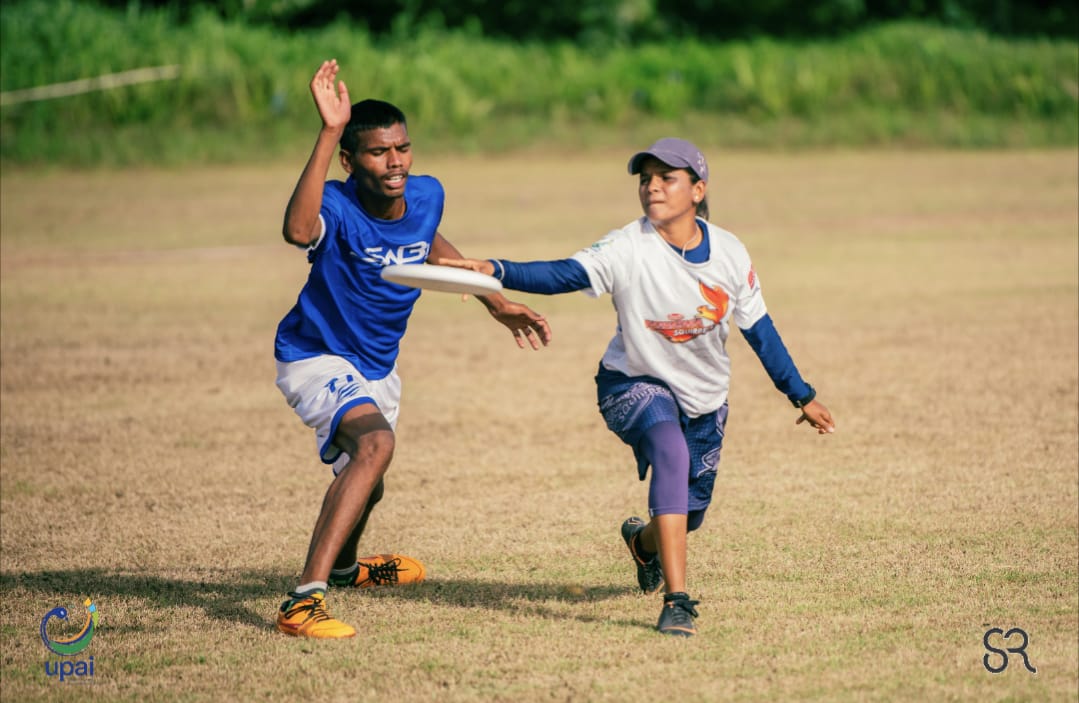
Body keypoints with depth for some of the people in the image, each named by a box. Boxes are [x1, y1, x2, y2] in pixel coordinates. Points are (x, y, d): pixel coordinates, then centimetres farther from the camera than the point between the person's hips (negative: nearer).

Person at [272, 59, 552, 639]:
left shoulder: (426, 195, -12)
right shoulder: (338, 207, -31)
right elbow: (299, 231, -58)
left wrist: (494, 301, 16)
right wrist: (329, 132, -61)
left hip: (376, 366, 8)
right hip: (316, 357, -7)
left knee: (363, 482, 29)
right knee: (375, 443, -35)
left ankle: (341, 566, 62)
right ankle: (304, 600, -38)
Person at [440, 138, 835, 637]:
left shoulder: (728, 253, -11)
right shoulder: (628, 248, -21)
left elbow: (759, 329, 1)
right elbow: (560, 275, -35)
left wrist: (801, 395, 7)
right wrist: (495, 271, -52)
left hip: (704, 397, 4)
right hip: (635, 384, -4)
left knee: (688, 514, 11)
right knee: (671, 452, -35)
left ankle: (644, 540, 52)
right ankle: (676, 601, -35)